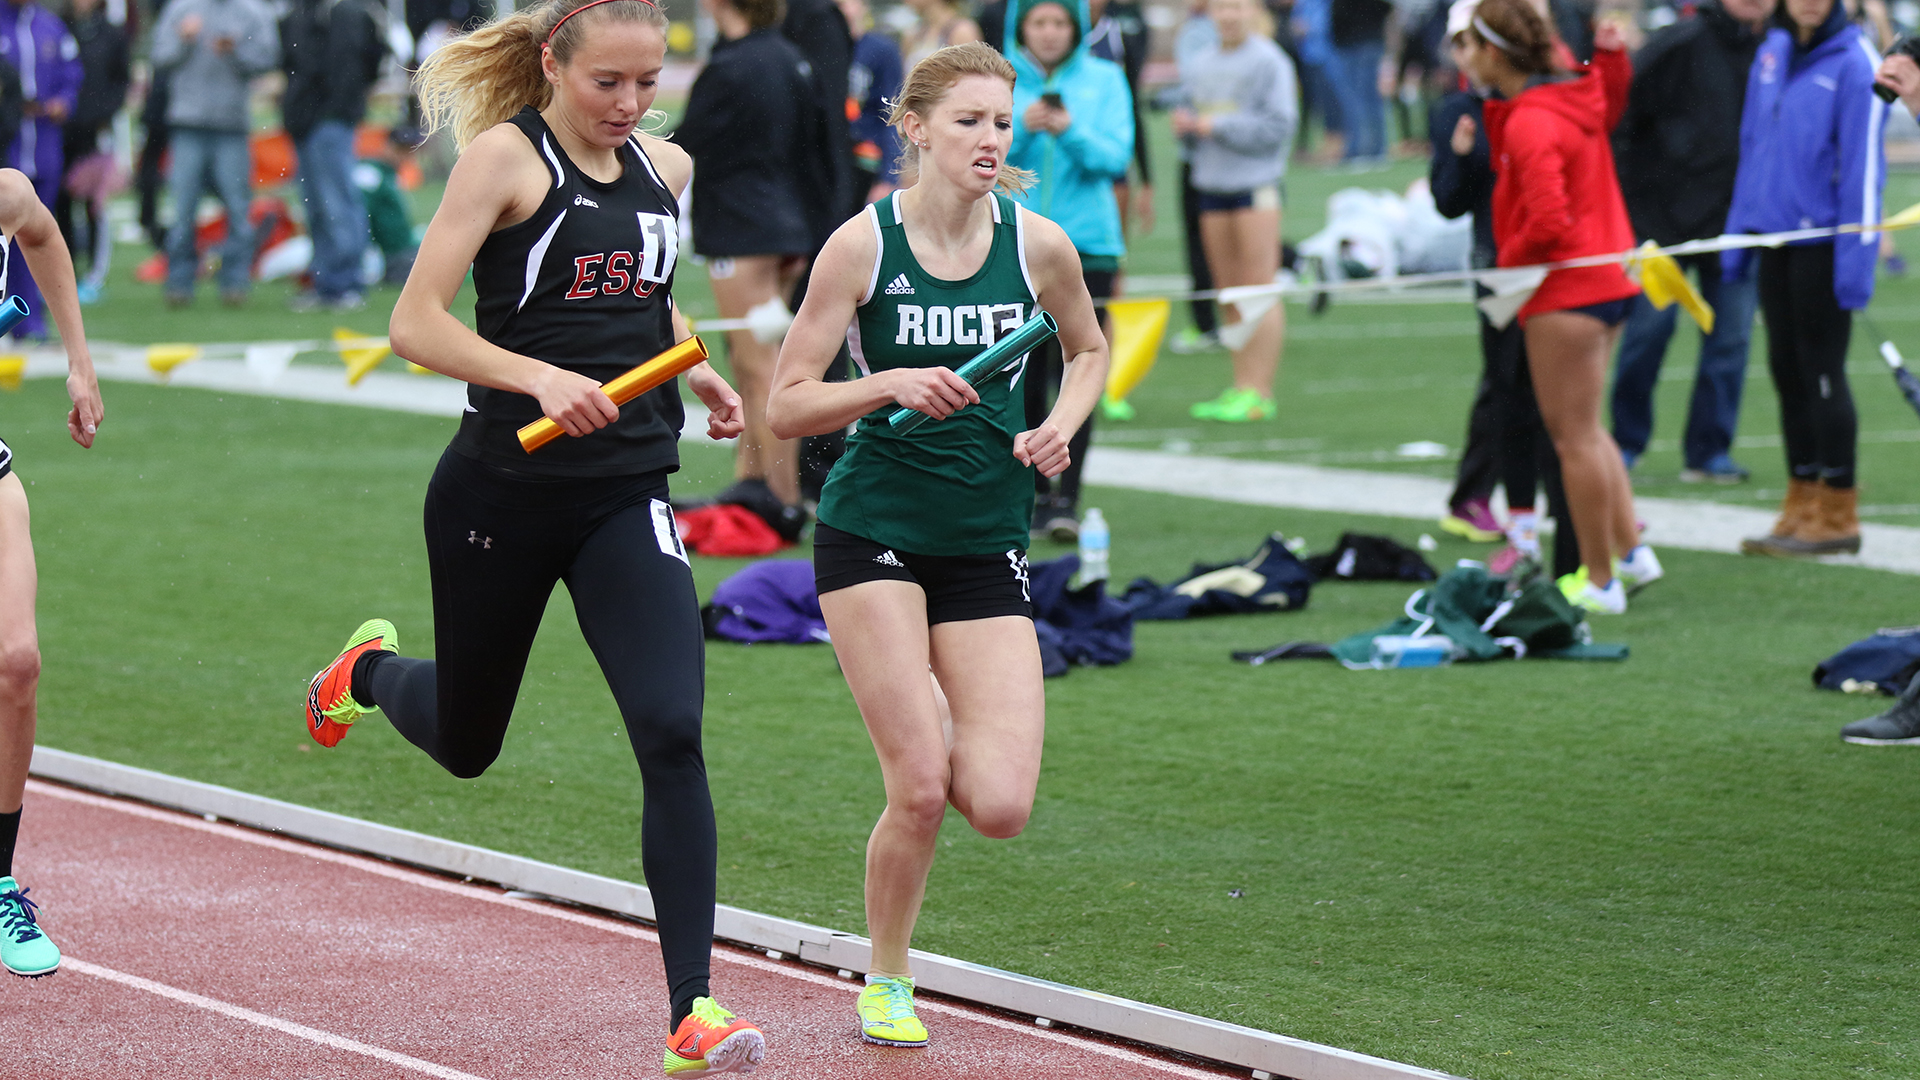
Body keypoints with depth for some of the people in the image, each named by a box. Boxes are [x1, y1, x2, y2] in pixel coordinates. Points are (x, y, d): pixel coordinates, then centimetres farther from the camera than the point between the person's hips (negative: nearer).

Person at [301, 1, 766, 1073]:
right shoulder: (506, 156, -10)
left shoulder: (665, 168, 7)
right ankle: (372, 669, 53)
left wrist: (700, 375, 9)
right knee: (464, 743, 15)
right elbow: (417, 323, -16)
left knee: (672, 734, -15)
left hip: (628, 499, 3)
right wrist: (540, 376, -29)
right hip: (503, 492, -3)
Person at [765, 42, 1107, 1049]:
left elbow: (1088, 348, 19)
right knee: (919, 795, -11)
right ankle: (886, 984, 15)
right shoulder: (862, 243, -9)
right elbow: (786, 406, -6)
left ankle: (930, 729, 26)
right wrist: (891, 384, -22)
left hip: (988, 543, 3)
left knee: (999, 807, -10)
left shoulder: (1040, 244, -1)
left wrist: (1060, 428, 0)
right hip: (873, 533, -3)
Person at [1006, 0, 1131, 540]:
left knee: (1073, 374, -9)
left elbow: (1116, 156, -4)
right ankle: (1035, 493, 16)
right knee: (1024, 377, 2)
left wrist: (1071, 132, -21)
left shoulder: (1104, 79, 5)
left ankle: (1067, 500, -8)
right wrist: (1019, 127, -20)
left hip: (1086, 245, -1)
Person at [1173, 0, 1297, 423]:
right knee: (1229, 293, 6)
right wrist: (1185, 126, -3)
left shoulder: (1269, 62, -5)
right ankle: (1240, 385, 10)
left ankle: (1258, 392, -7)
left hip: (1256, 183, -6)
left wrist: (1217, 127, -14)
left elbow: (1277, 125, -12)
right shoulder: (1198, 67, 14)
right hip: (1212, 183, 6)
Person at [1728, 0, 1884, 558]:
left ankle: (1837, 516, 6)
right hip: (1774, 236, 7)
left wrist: (1856, 261, -17)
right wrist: (1738, 235, 13)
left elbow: (1862, 164, -14)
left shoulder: (1854, 63, -12)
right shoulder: (1772, 53, 9)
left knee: (1821, 372, -2)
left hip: (1823, 242, -7)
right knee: (1787, 371, 10)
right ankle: (1802, 505, 19)